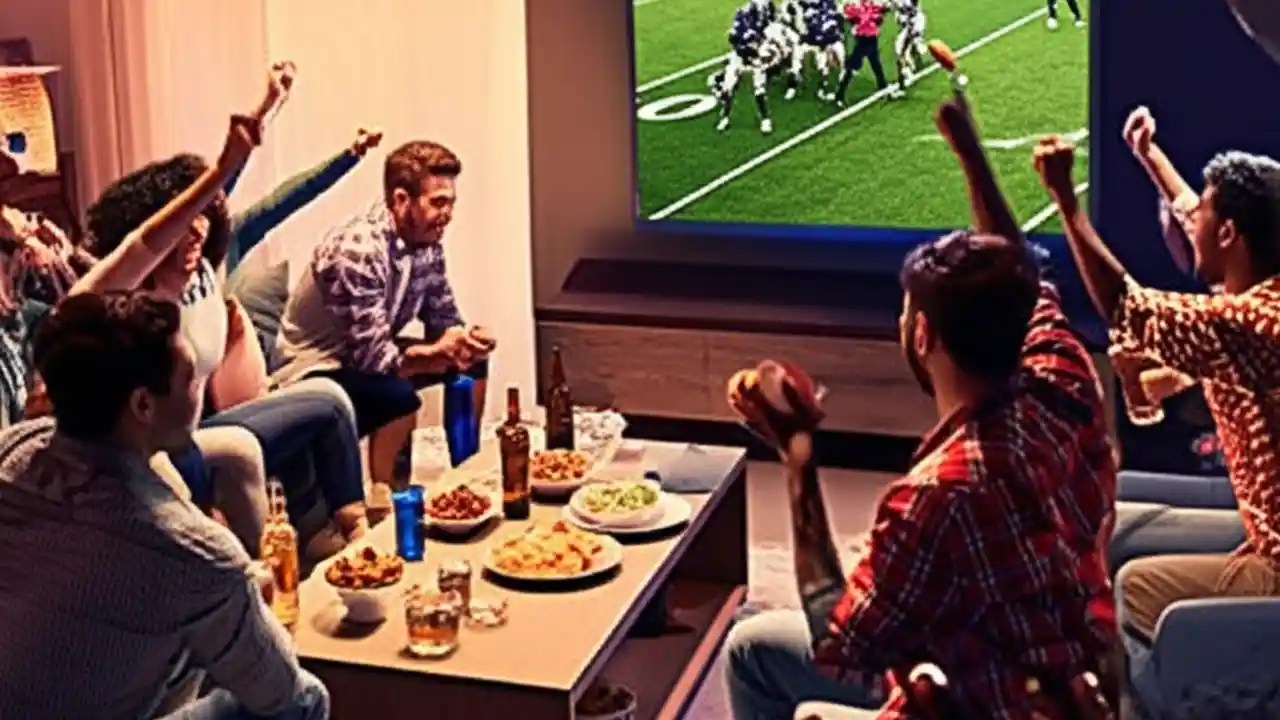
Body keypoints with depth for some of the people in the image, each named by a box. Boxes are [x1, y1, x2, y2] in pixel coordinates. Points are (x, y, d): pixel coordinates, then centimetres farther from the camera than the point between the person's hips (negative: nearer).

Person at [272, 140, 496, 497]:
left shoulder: (427, 243, -4)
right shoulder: (357, 250, -30)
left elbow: (444, 321, 4)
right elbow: (373, 356, -32)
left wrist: (467, 339, -19)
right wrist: (438, 351, -22)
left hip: (368, 355, 9)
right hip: (312, 372, -9)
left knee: (472, 361, 5)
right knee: (399, 397, -34)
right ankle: (382, 499, -11)